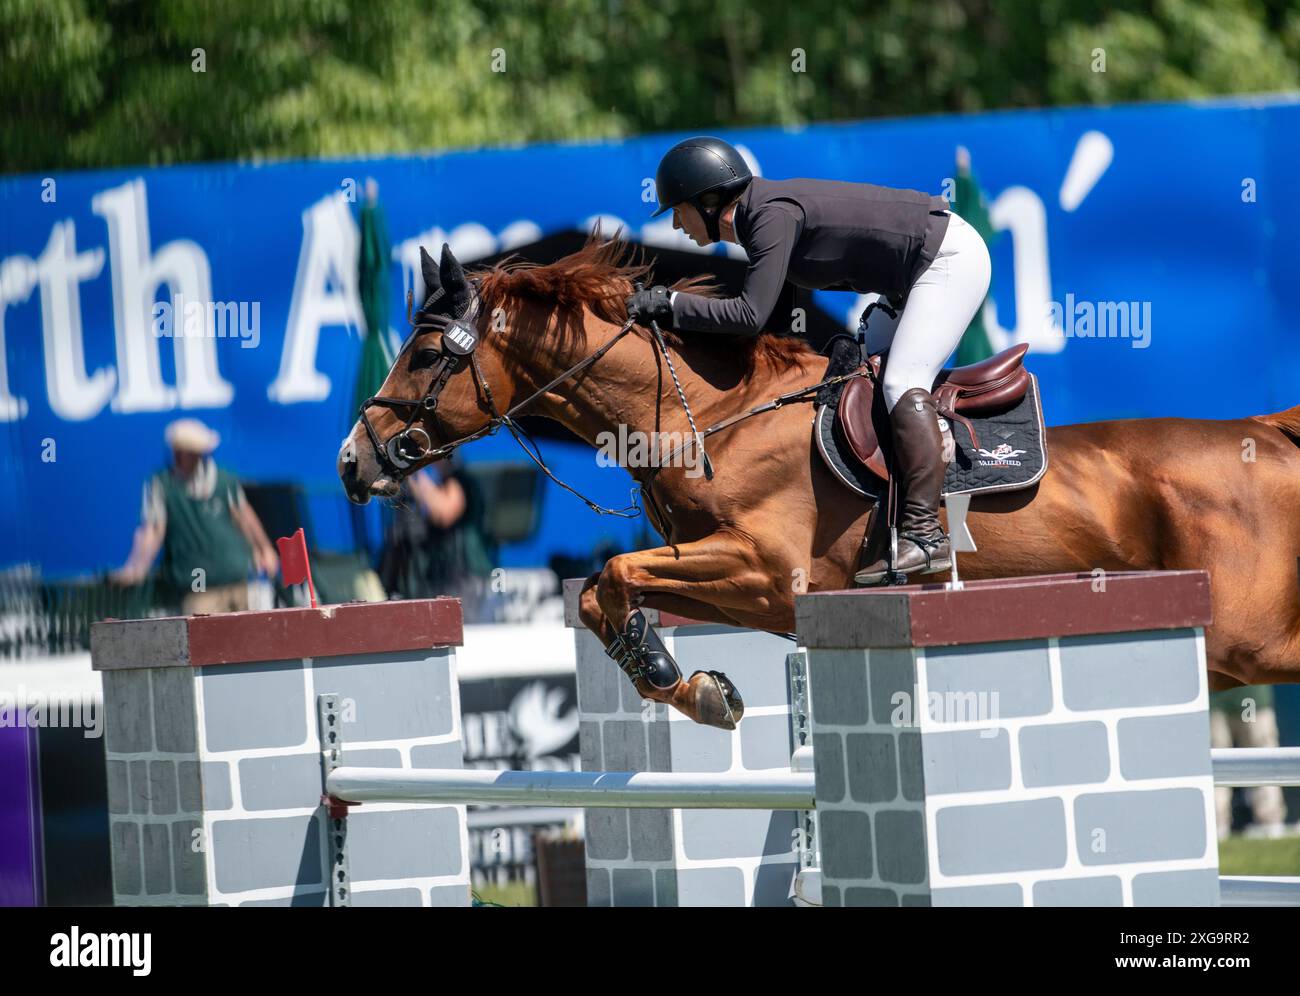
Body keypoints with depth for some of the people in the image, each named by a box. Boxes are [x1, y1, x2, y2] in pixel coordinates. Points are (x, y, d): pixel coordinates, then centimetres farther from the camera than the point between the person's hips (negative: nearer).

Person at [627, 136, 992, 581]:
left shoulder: (773, 215, -23)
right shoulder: (758, 214, 7)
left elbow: (751, 315, -29)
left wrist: (670, 304, -24)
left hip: (952, 257, -11)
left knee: (902, 382, -21)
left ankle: (924, 533, -31)